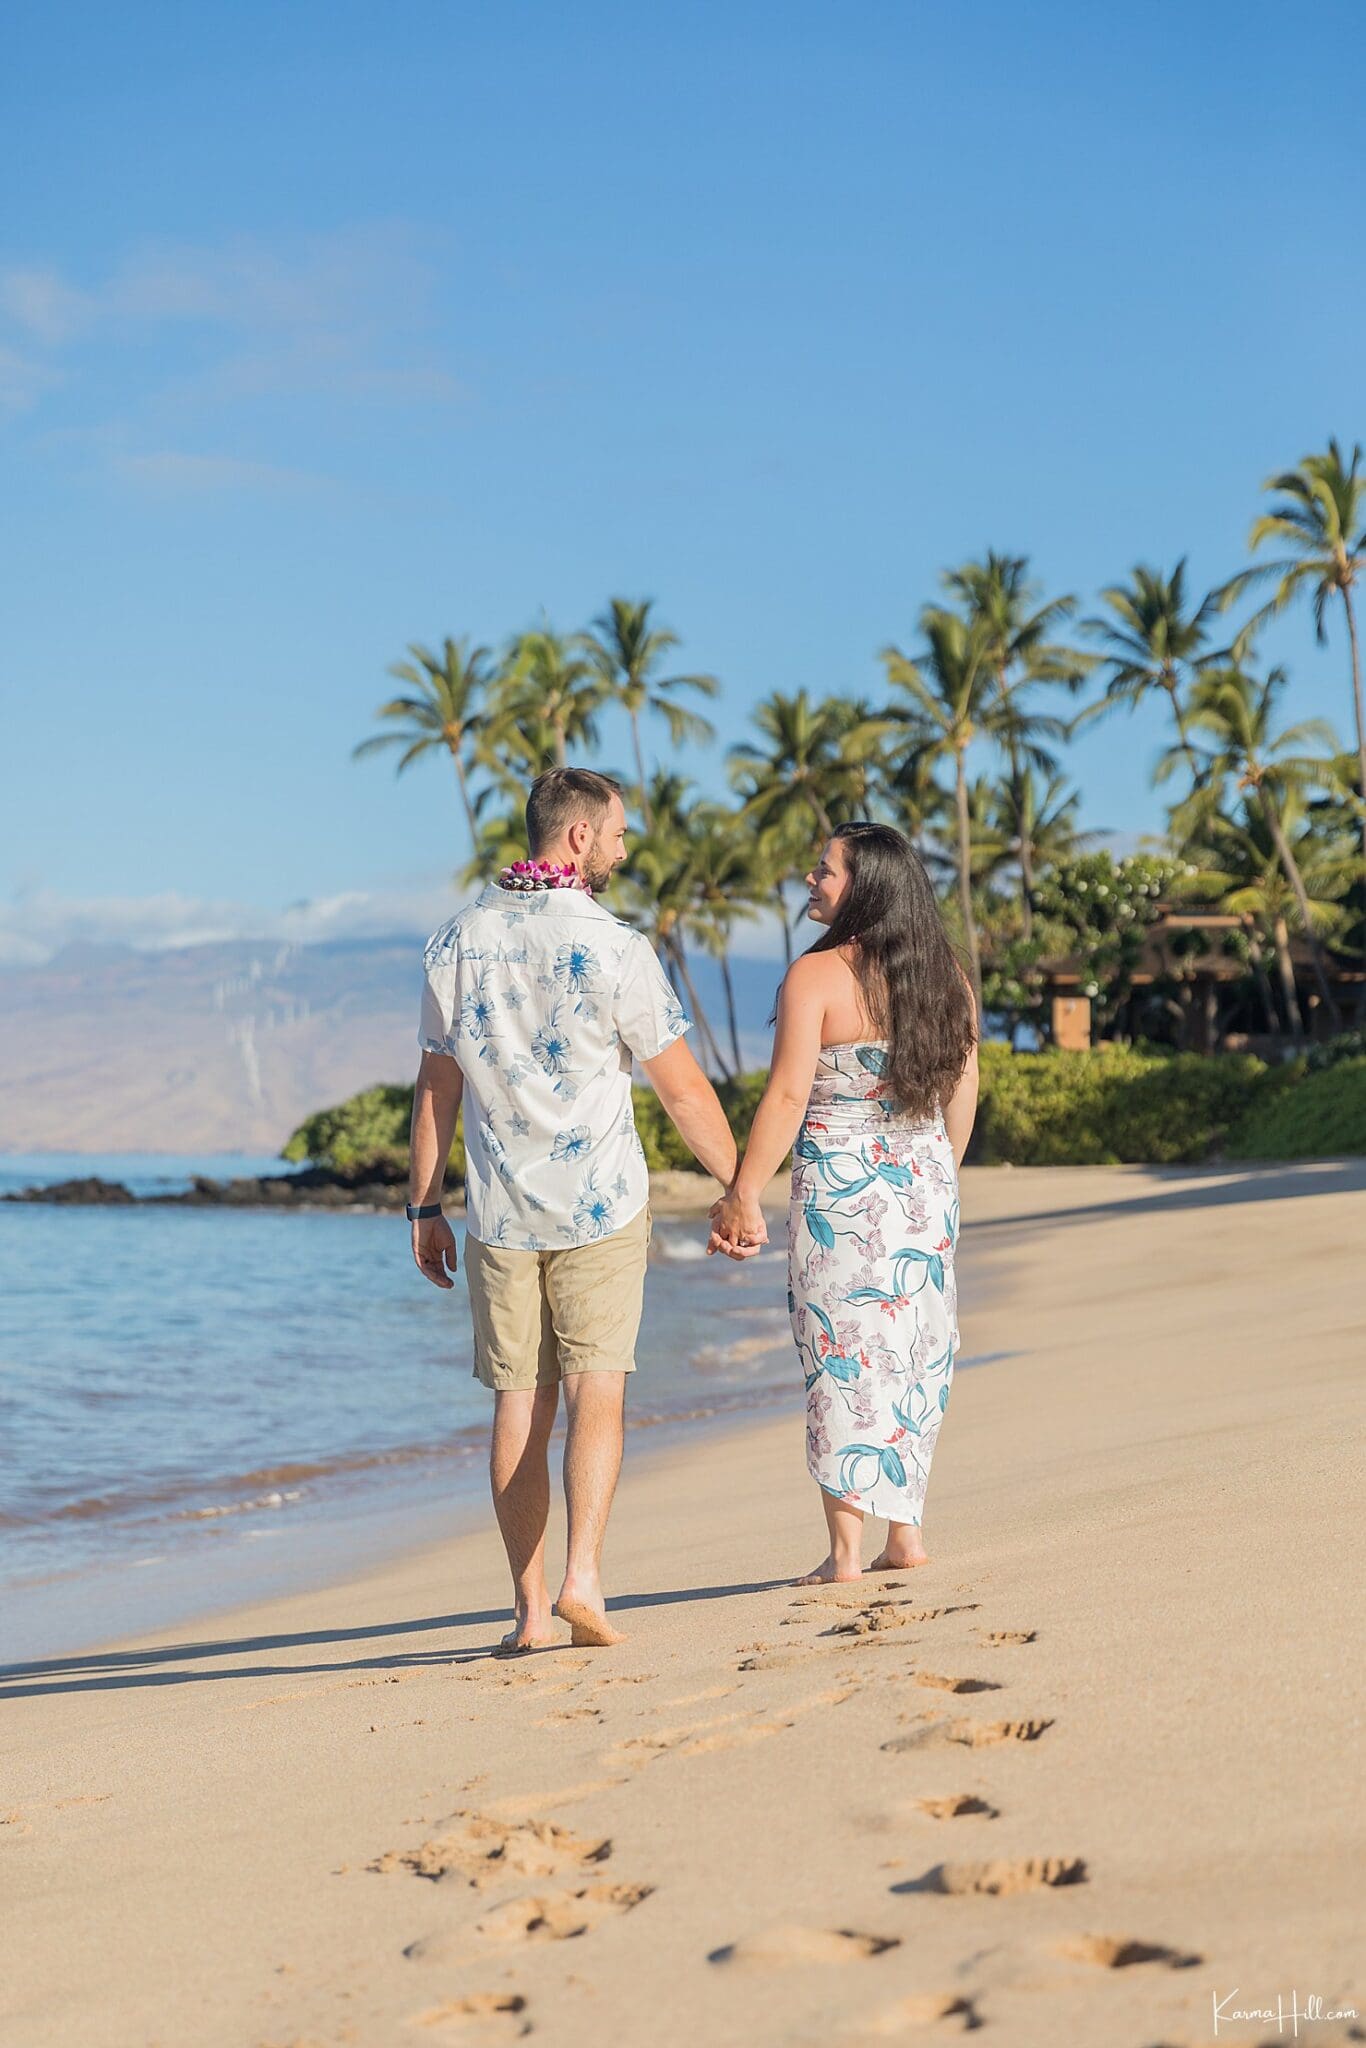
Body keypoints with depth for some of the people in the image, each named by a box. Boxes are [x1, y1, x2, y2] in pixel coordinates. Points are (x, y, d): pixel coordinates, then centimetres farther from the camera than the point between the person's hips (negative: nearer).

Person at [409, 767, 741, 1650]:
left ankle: (531, 1605, 8)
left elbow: (437, 1087, 7)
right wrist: (741, 1188, 4)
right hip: (602, 1209, -3)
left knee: (521, 1405, 6)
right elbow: (685, 1090, -6)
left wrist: (426, 1207, 14)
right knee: (596, 1393, -1)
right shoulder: (612, 947, -10)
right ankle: (583, 1576, -15)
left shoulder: (460, 941, 4)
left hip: (500, 1213, 4)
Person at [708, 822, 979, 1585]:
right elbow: (965, 1089, 11)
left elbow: (787, 1097, -16)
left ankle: (846, 1550, 1)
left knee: (844, 1354, 1)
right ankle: (906, 1531, 19)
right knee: (913, 1354, 14)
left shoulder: (817, 976, -13)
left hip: (840, 1187, -5)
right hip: (925, 1182, 5)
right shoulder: (947, 976, 5)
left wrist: (744, 1195, -12)